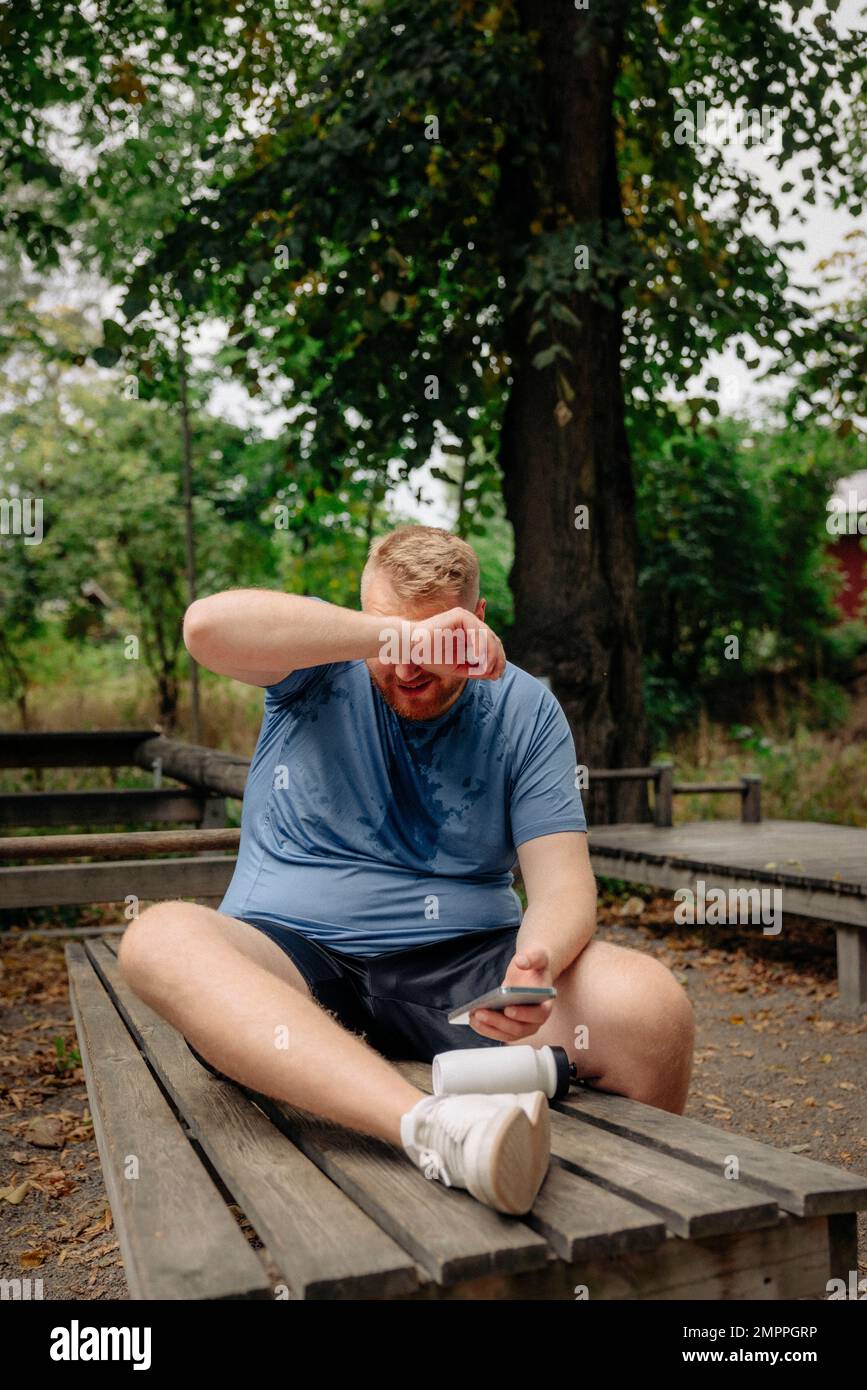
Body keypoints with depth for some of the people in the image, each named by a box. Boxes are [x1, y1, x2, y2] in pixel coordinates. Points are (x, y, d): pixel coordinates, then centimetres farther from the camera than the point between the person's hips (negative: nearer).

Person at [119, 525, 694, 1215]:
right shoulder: (319, 655, 4)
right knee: (161, 936, -33)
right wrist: (394, 636, -24)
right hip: (292, 959, 0)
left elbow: (563, 881, -1)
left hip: (462, 962, 1)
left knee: (654, 1007, -25)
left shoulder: (525, 710, 7)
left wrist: (538, 961, -25)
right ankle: (432, 1125, -51)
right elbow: (209, 624, -18)